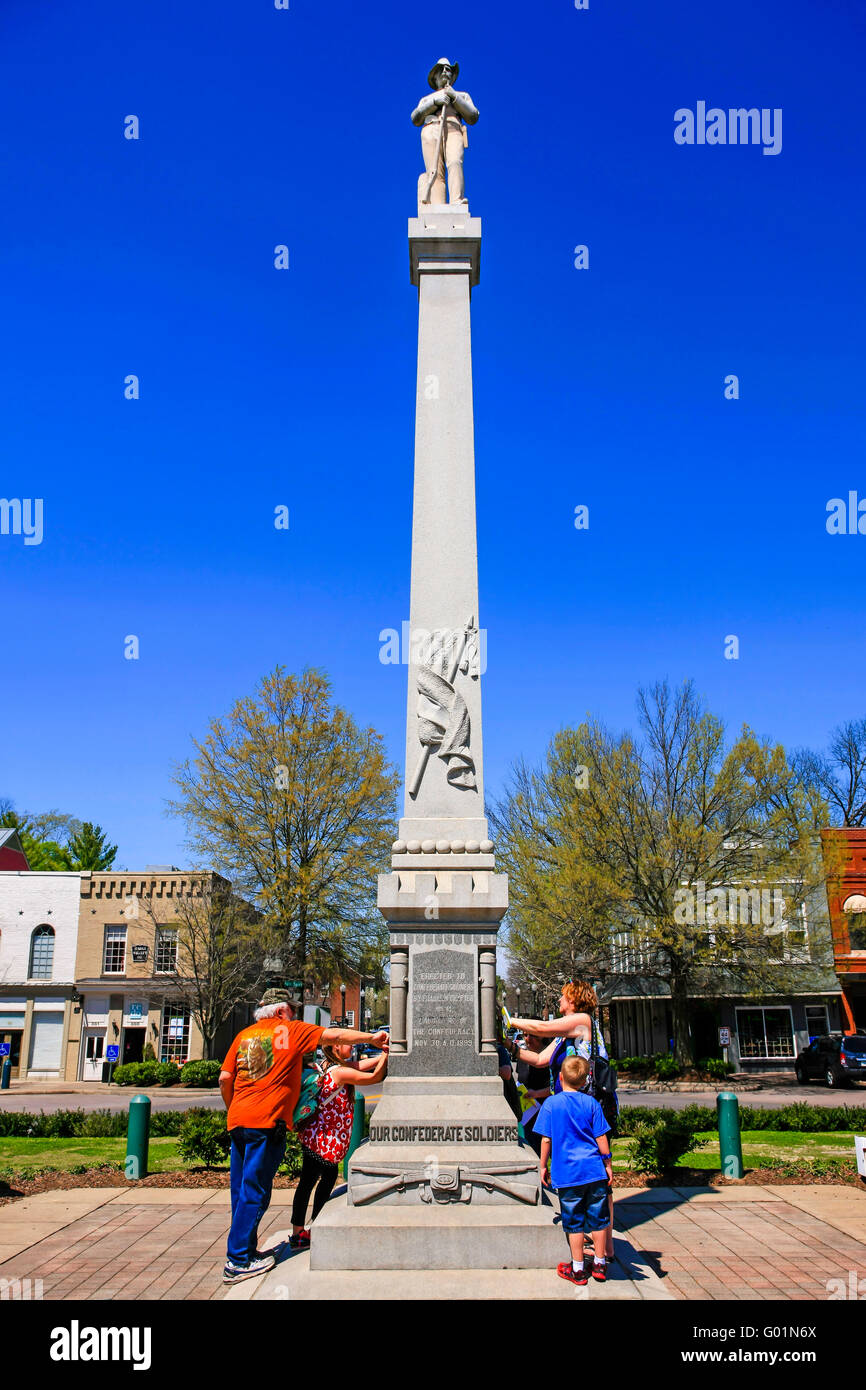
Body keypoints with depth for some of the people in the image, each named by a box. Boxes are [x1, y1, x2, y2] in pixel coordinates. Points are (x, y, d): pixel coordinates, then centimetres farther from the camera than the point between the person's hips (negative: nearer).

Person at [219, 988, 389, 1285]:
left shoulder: (245, 1035, 14)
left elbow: (224, 1078, 10)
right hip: (267, 1121, -6)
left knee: (241, 1190, 14)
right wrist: (371, 1037, 10)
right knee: (254, 1192, -1)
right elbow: (334, 1035, 1)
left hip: (238, 1119, 6)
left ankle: (244, 1251, 23)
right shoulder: (291, 1030, 1)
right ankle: (238, 1261, 2)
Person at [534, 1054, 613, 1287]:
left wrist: (543, 1166, 7)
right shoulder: (591, 1104, -1)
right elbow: (601, 1138, 1)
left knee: (574, 1222, 8)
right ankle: (599, 1265, 24)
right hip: (594, 1170, 2)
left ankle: (577, 1269, 16)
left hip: (567, 1172, -2)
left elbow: (546, 1139, -4)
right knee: (598, 1218, 14)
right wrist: (607, 1164, 12)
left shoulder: (551, 1104, -5)